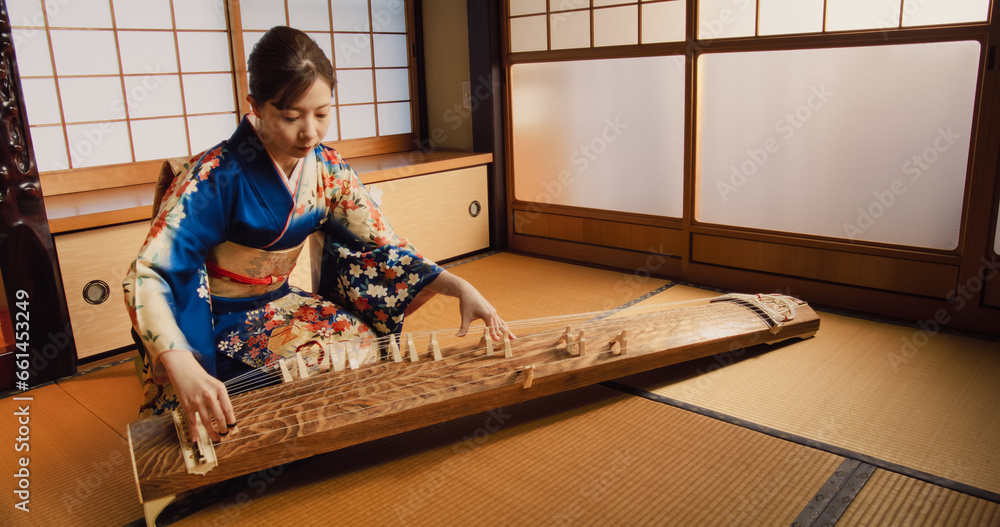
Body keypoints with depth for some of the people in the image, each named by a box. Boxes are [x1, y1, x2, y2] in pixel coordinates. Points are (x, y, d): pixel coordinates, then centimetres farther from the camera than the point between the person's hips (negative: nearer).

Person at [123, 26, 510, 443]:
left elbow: (386, 250, -5)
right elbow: (146, 275, -29)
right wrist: (183, 368, -46)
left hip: (277, 305, 5)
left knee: (366, 349, -17)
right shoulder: (217, 176, -24)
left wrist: (460, 288, -20)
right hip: (212, 324, -5)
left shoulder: (327, 170, -7)